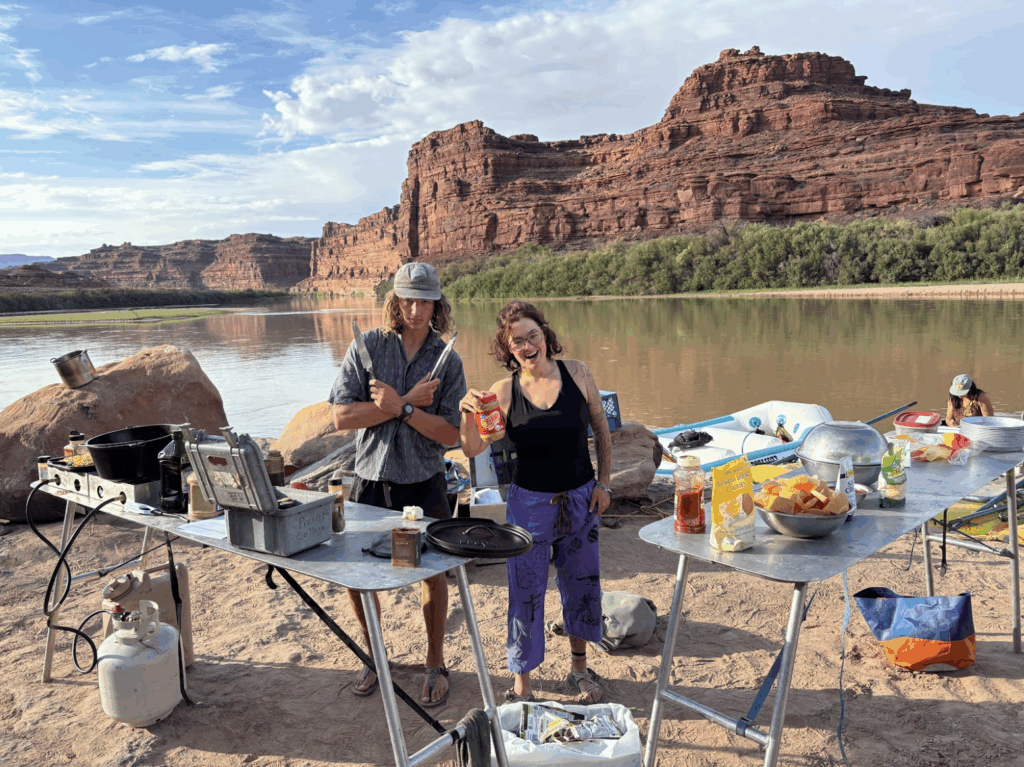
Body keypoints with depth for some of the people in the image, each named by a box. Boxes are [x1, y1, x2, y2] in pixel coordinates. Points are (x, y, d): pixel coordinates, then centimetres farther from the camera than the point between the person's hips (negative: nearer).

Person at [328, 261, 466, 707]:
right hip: (371, 481, 1)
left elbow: (449, 434, -8)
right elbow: (342, 416, -12)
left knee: (433, 575, 9)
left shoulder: (448, 362, -2)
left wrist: (400, 406, -19)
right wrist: (408, 401, -16)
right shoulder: (367, 346, -3)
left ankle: (435, 663, 31)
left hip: (424, 484, 0)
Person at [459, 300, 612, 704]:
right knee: (526, 594, 4)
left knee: (582, 585, 15)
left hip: (581, 499, 2)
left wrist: (603, 483, 2)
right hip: (530, 503, -2)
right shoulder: (504, 390, -9)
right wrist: (467, 415, -30)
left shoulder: (576, 373, -5)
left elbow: (602, 432, 5)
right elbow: (472, 450, -11)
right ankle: (521, 686, 23)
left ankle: (580, 669, 38)